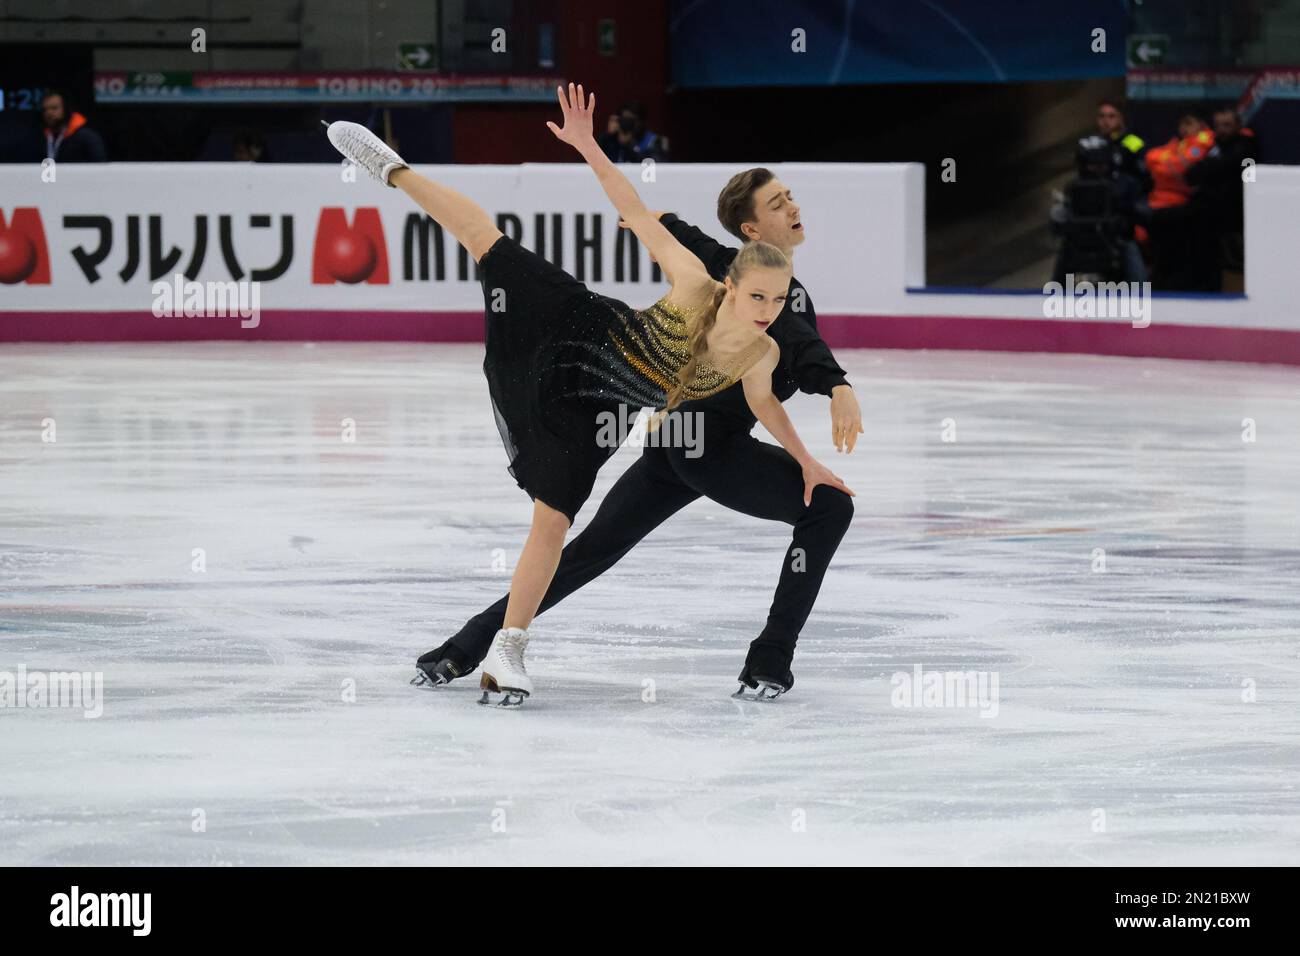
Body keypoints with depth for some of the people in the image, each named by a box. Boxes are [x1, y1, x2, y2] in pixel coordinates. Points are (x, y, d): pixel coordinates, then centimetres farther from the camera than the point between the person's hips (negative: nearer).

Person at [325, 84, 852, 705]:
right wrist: (587, 146, -36)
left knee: (552, 522, -1)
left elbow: (762, 403, 6)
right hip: (572, 330, -3)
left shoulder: (762, 356, -17)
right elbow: (638, 216, -27)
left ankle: (508, 650, 9)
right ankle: (394, 171, 29)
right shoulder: (694, 289, -28)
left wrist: (806, 460, 12)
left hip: (584, 412, 3)